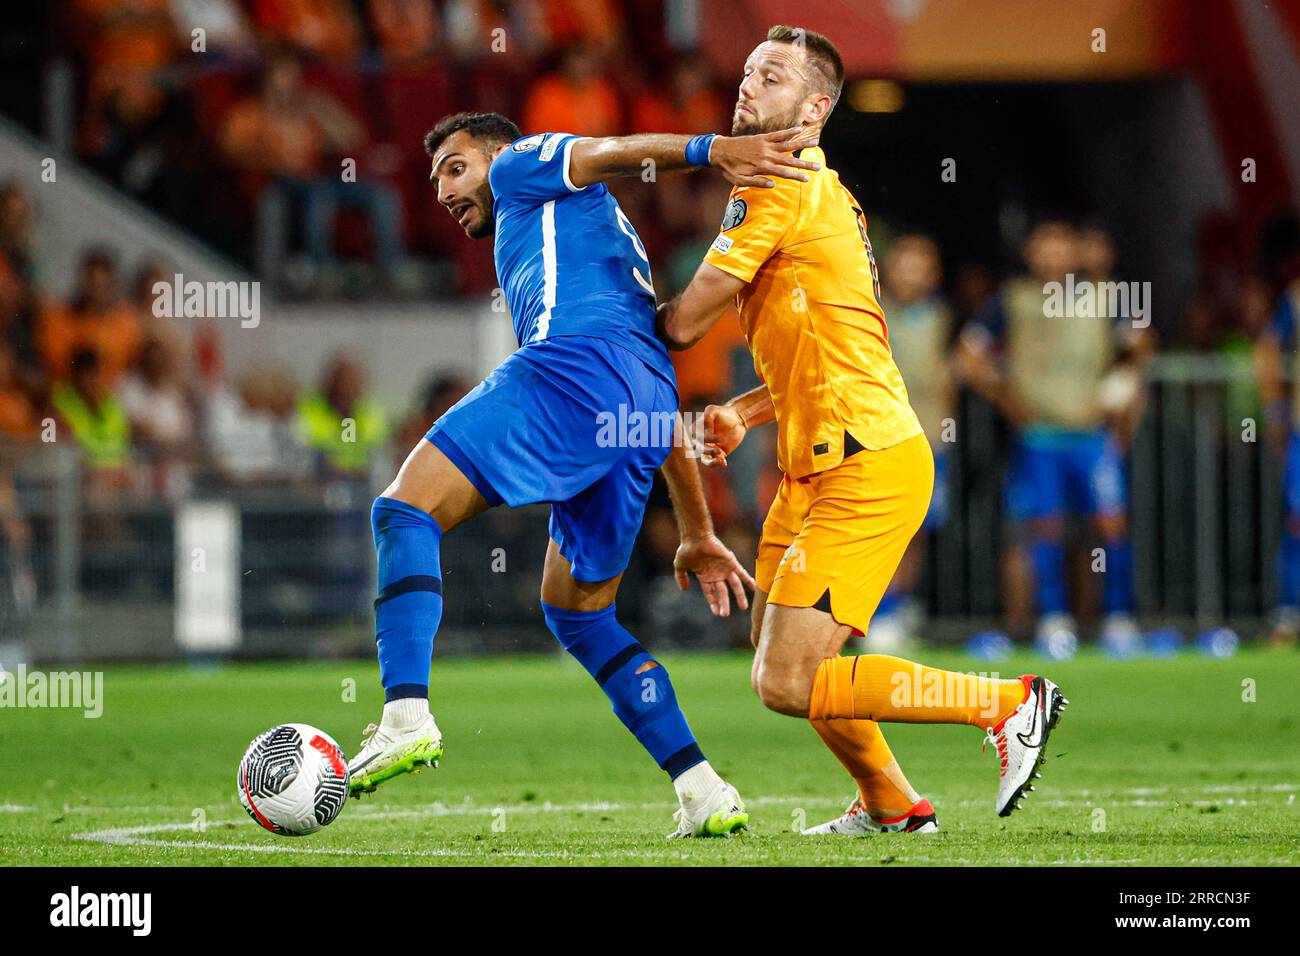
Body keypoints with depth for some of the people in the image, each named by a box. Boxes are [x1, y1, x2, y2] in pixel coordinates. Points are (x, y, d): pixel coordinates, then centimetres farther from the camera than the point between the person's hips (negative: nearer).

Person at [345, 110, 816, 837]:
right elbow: (660, 410, 38)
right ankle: (705, 795, 8)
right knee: (578, 611, 18)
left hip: (578, 363, -9)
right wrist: (700, 535, 37)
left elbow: (611, 152, 0)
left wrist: (709, 150, -20)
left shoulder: (522, 166, 21)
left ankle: (407, 716, -31)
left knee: (406, 512, -10)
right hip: (644, 405, 9)